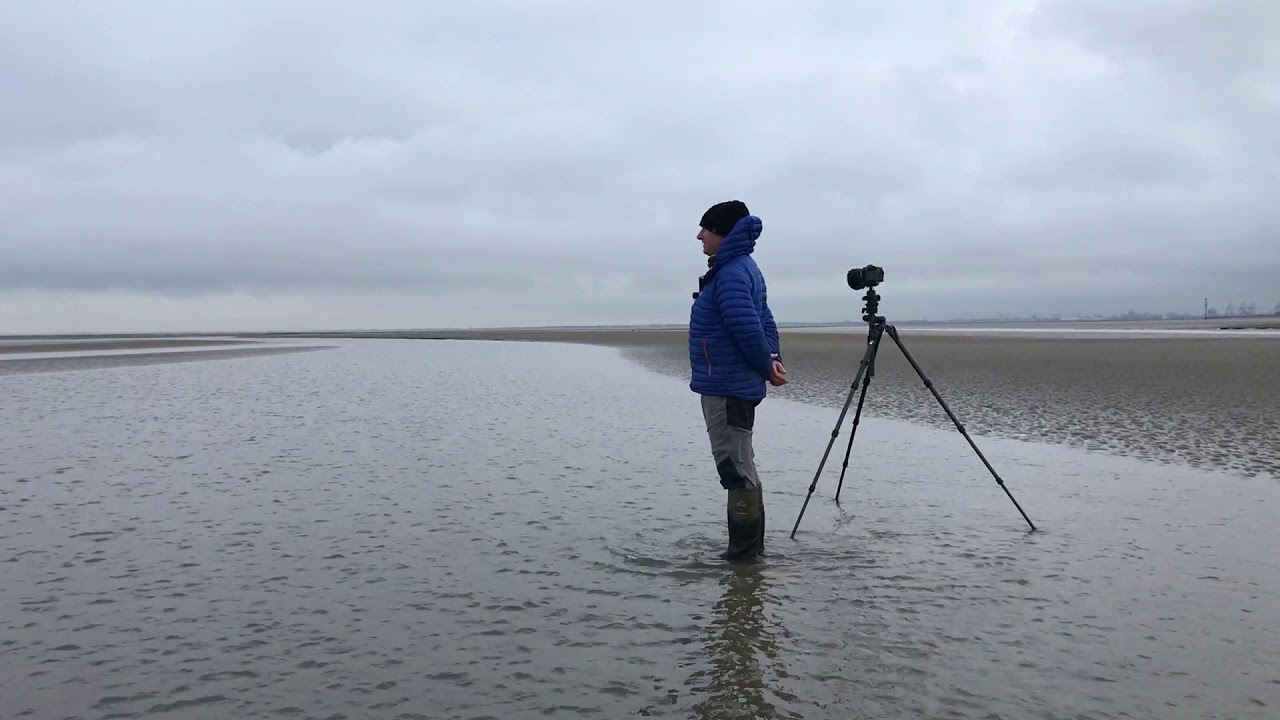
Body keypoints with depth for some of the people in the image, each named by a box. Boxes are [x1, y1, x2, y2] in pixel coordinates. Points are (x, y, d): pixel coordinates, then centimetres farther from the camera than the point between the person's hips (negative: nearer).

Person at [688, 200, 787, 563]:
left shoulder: (731, 274, -17)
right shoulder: (743, 268, 16)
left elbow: (747, 327, -25)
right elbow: (764, 320, 18)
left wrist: (766, 367, -11)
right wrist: (773, 359, 6)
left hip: (726, 388, -11)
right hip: (735, 385, 11)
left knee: (736, 470, -5)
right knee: (741, 468, 15)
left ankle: (743, 553, 1)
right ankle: (750, 548, 24)